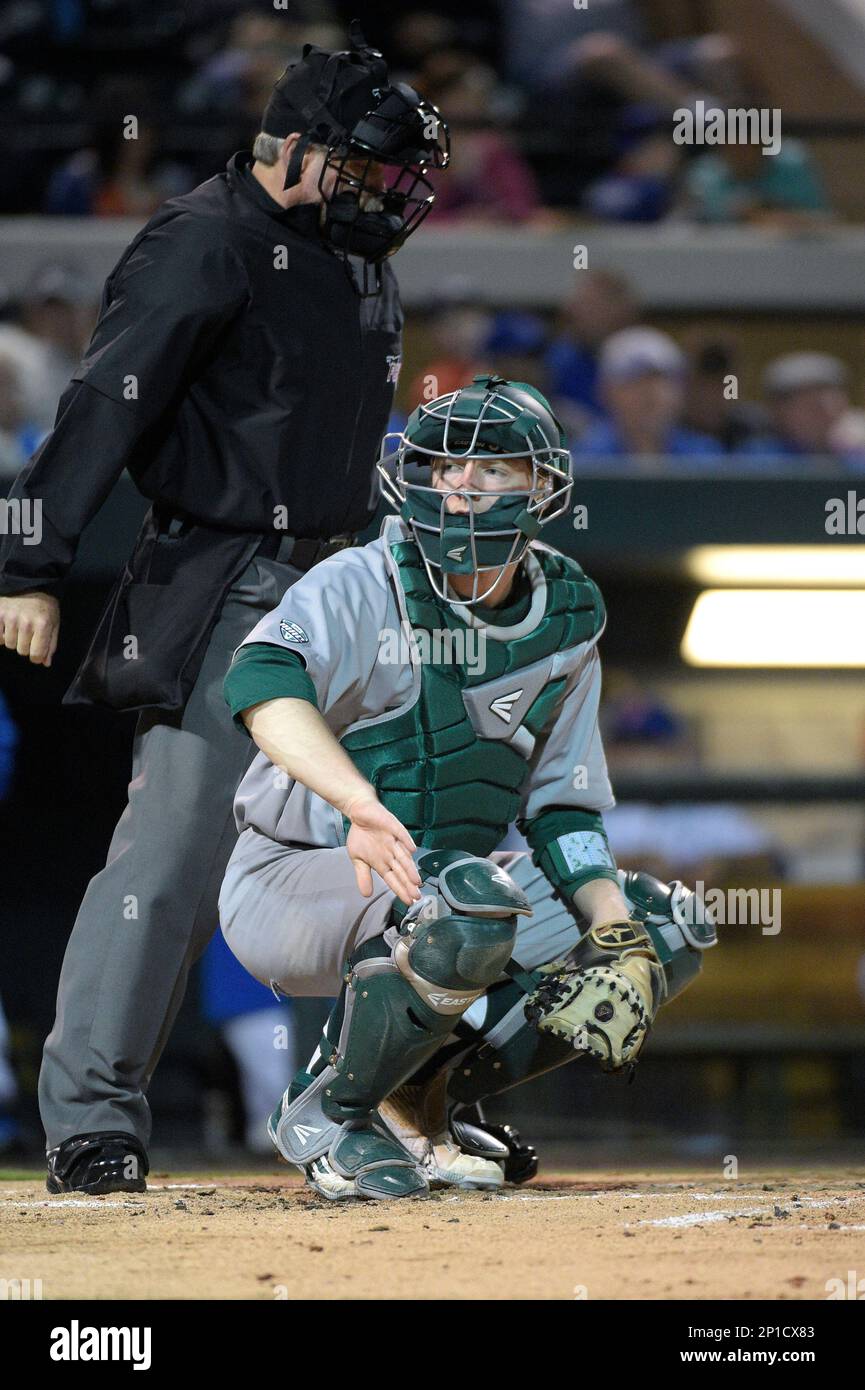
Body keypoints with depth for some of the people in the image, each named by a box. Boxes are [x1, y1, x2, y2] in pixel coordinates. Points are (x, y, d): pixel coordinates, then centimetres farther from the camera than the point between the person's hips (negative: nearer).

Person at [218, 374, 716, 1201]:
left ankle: (420, 1098, 5)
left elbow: (563, 809, 10)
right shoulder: (363, 589, -15)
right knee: (471, 905, -36)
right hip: (291, 882, -7)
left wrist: (616, 937, -8)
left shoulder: (563, 628, 5)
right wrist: (362, 805, -53)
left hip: (434, 896, 7)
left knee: (665, 934, -1)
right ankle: (329, 1111, -12)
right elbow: (262, 677, -36)